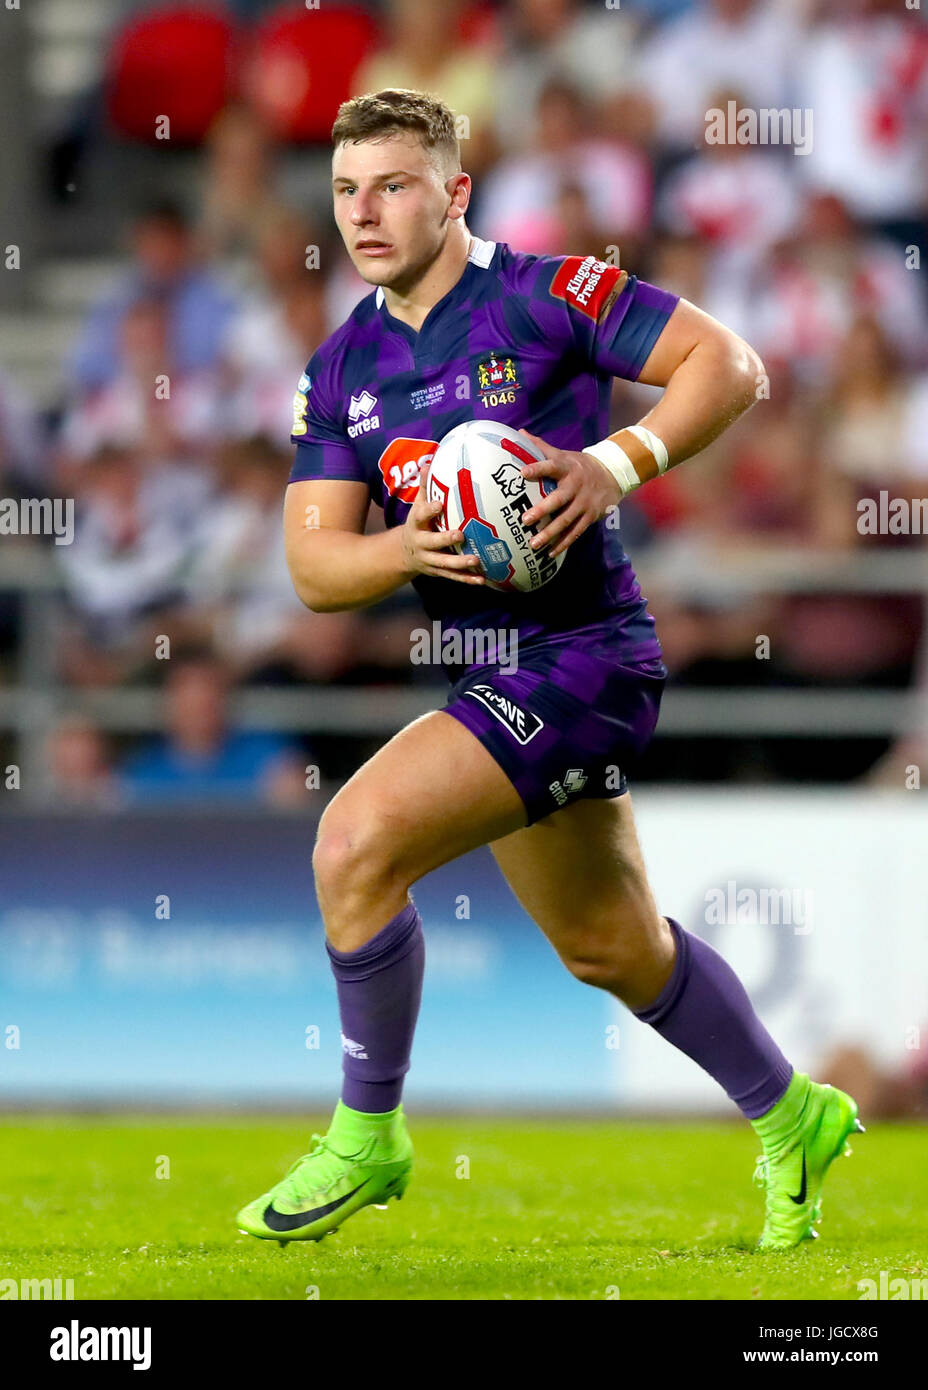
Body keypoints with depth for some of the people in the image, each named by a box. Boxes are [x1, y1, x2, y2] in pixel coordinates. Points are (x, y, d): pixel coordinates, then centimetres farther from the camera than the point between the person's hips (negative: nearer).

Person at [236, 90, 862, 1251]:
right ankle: (793, 1123, 40)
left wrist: (618, 464, -24)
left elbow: (731, 363, -11)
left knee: (357, 840, -22)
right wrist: (410, 550, -19)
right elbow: (314, 566, 2)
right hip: (490, 676, 8)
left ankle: (367, 1135, -6)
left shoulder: (547, 294, -10)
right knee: (614, 949, 20)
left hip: (581, 653, -8)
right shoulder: (340, 369, 8)